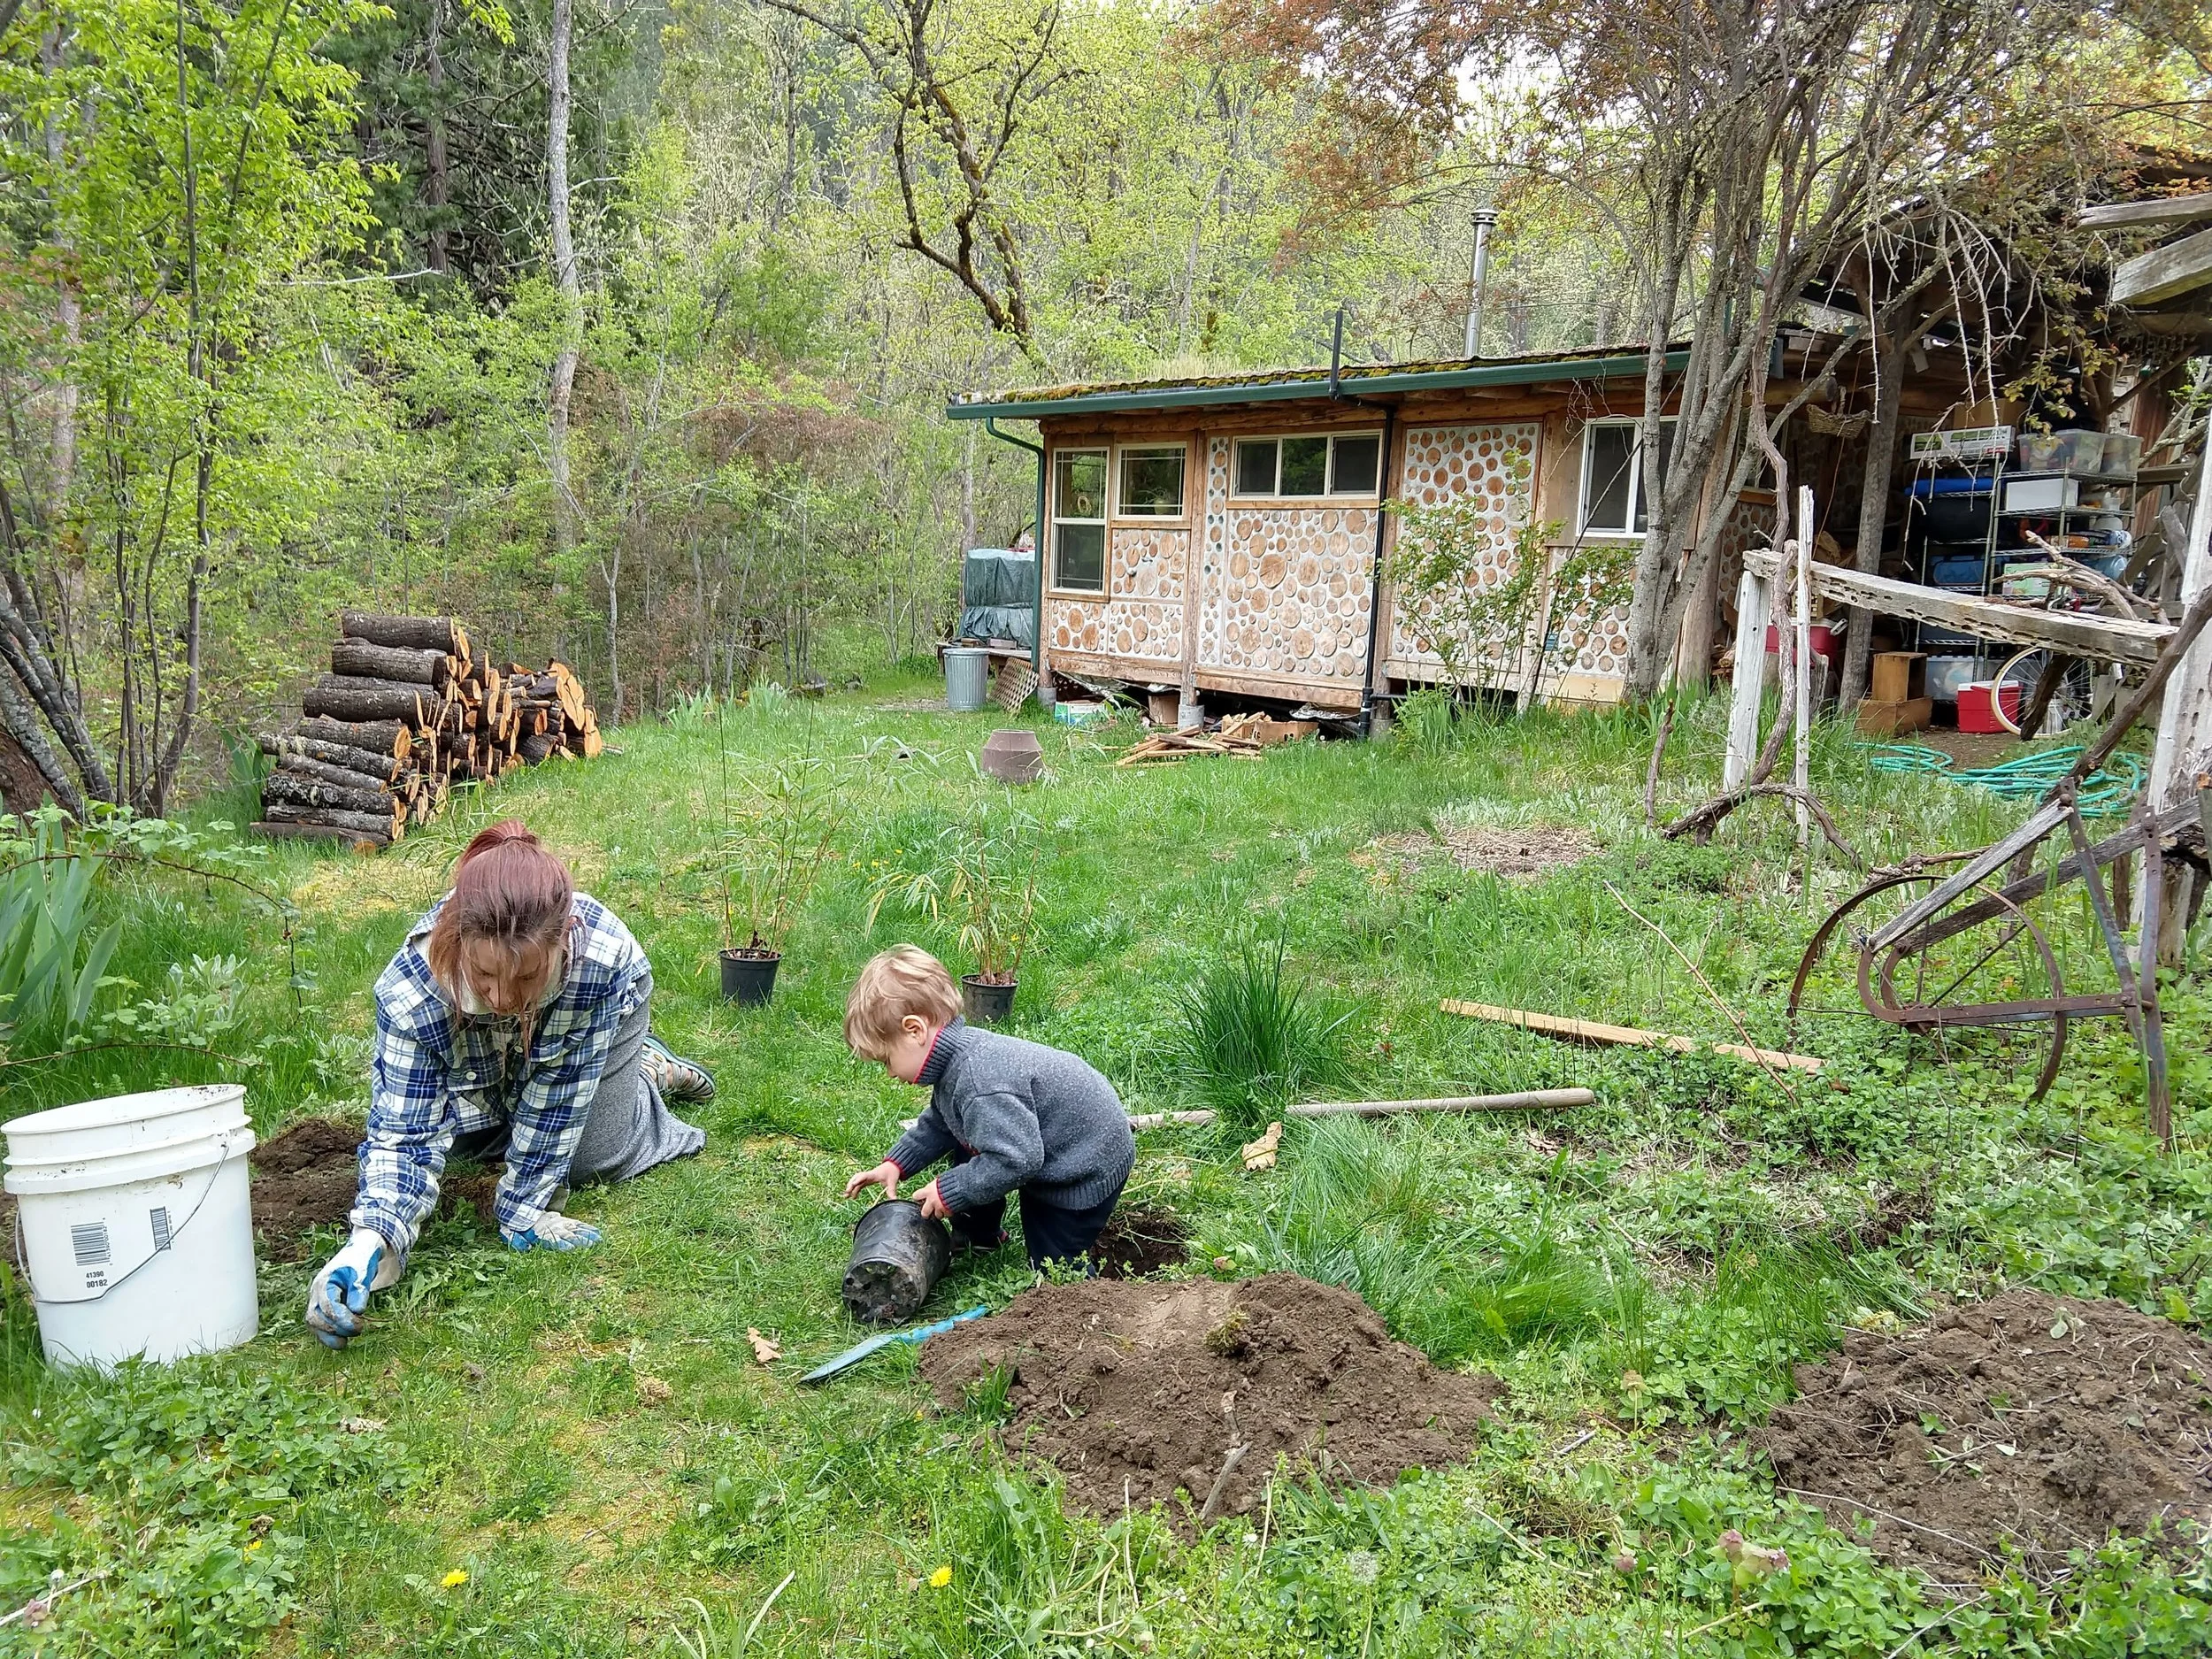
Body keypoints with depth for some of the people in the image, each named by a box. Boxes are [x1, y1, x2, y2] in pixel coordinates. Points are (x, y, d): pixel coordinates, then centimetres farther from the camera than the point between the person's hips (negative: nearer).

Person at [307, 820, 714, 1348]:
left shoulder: (601, 955, -48)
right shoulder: (410, 990, -43)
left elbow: (555, 1103, -32)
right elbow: (404, 1131, -35)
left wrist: (523, 1211, -24)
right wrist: (370, 1242, -53)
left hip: (600, 1007, -2)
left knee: (589, 1159, -5)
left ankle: (648, 1073, 24)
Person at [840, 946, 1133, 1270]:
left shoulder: (980, 1084, -36)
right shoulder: (957, 1054, -5)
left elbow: (1016, 1159, -36)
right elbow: (938, 1125, 12)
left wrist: (951, 1191, -26)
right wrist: (896, 1164, 6)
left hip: (1089, 1167, -9)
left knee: (1051, 1265, -2)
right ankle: (980, 1235, 32)